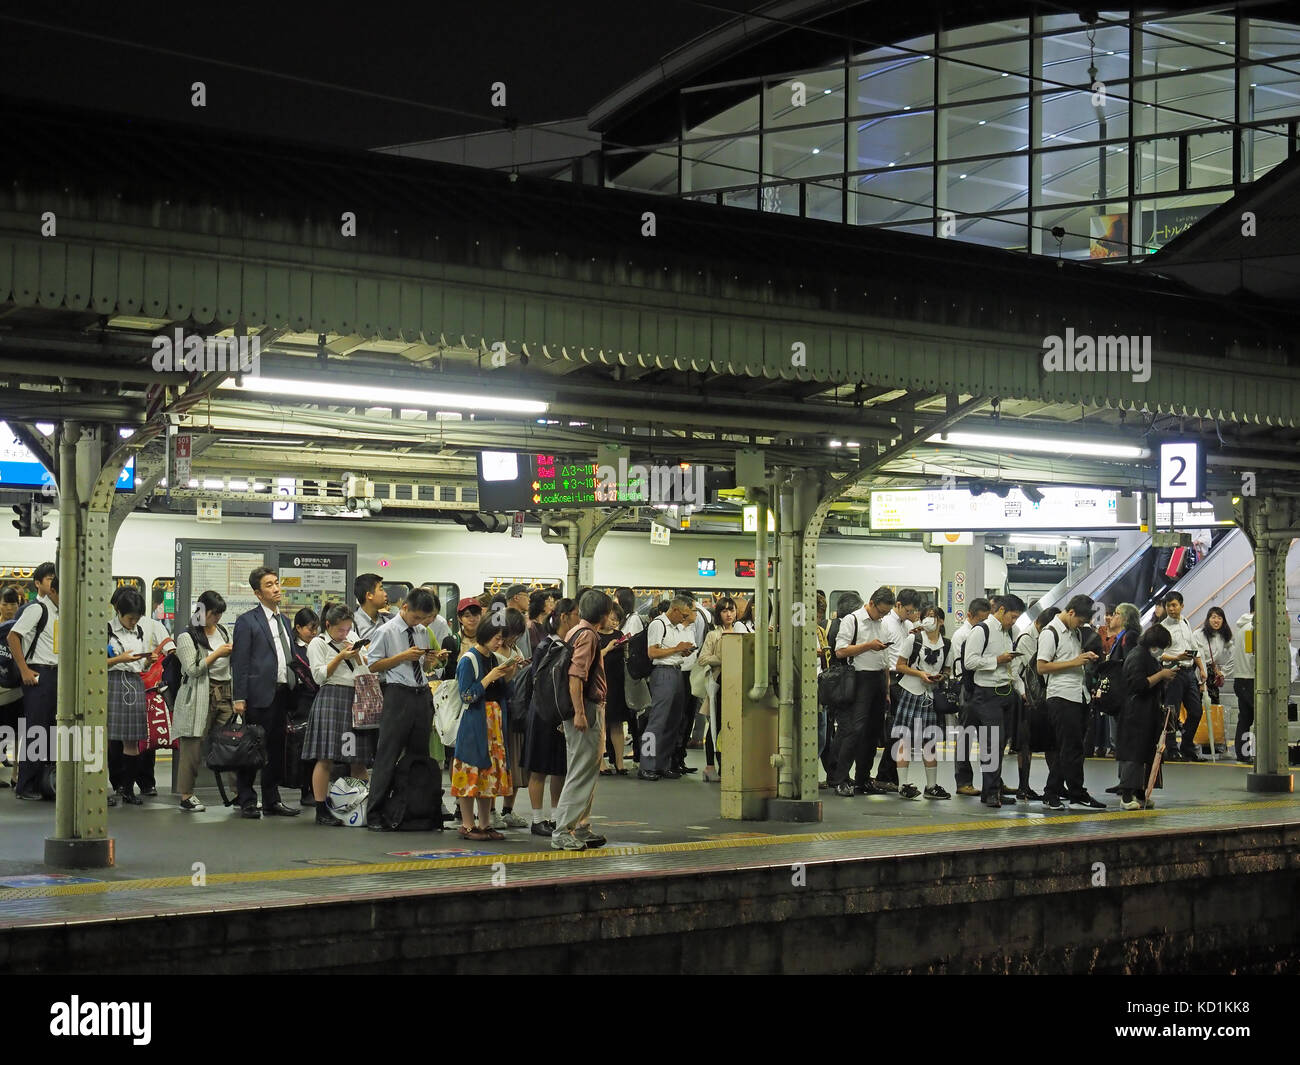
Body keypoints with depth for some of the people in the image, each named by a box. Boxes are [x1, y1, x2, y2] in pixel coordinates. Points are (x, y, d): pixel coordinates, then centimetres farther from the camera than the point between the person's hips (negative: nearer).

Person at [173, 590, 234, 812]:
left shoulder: (223, 631, 16)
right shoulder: (187, 636, -3)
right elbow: (193, 669, -12)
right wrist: (217, 654, -11)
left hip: (224, 694, 6)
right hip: (200, 697, -6)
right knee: (194, 746, -4)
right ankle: (186, 796, 3)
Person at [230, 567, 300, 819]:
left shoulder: (283, 620, 17)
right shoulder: (247, 621, -4)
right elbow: (240, 662, -8)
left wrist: (293, 690, 12)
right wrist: (239, 698, -14)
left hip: (282, 694, 7)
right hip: (260, 694, -7)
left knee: (276, 750, 10)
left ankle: (272, 801, 18)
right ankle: (247, 801, 5)